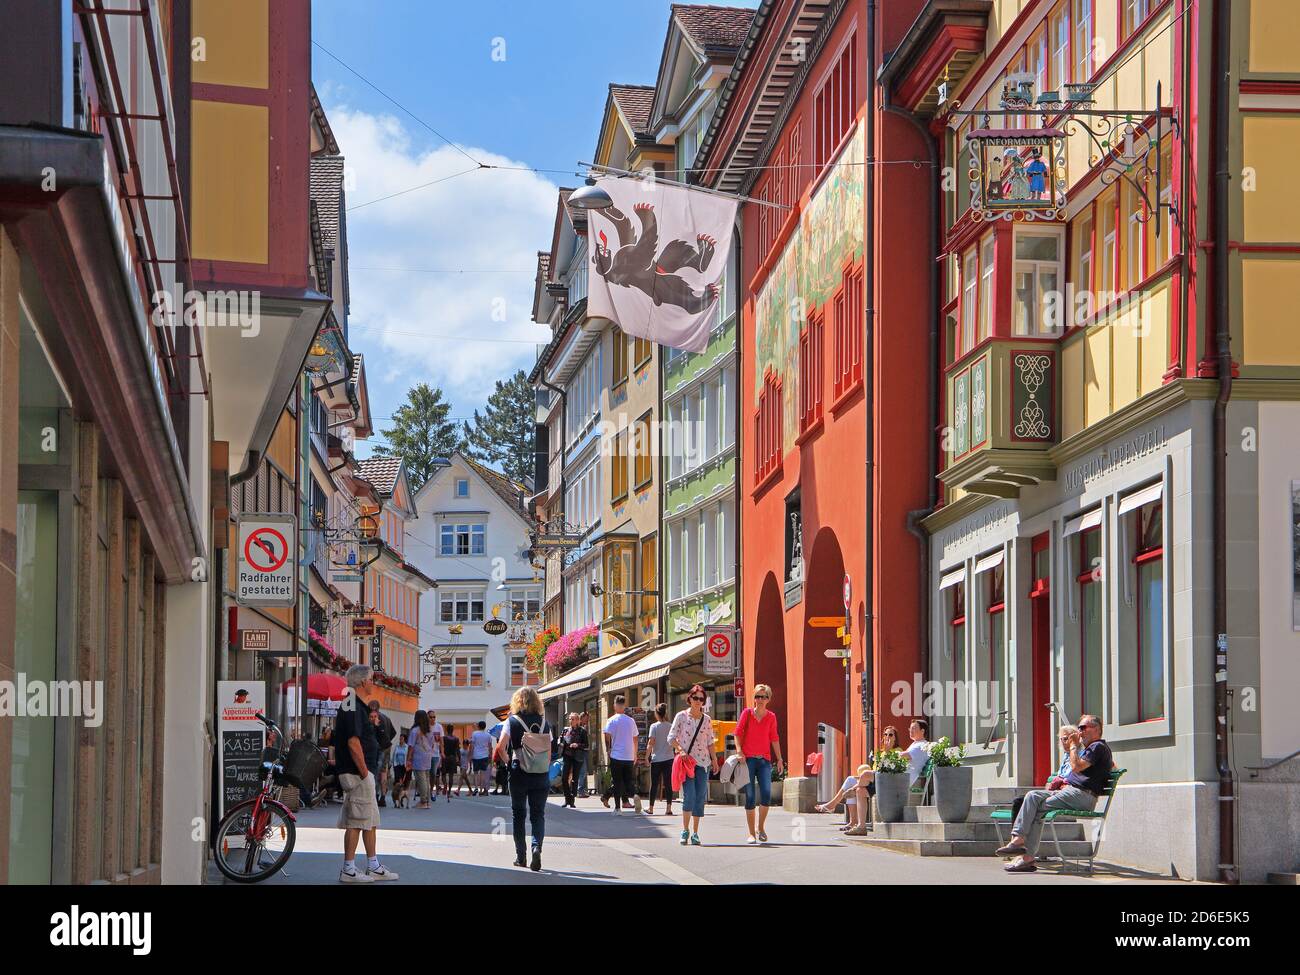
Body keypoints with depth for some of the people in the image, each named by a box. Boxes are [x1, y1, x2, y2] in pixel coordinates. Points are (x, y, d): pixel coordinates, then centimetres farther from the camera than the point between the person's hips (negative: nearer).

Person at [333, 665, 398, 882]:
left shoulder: (357, 706, 17)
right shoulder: (354, 707, -16)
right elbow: (353, 742, -23)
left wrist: (371, 725, 14)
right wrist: (364, 772, -20)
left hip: (363, 774, 11)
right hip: (358, 773, -11)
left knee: (371, 820, 15)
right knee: (356, 821, -6)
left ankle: (374, 867, 20)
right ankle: (348, 871, -3)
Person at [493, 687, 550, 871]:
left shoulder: (513, 721, -3)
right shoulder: (543, 722, 5)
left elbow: (501, 747, -13)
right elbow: (548, 751, 4)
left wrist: (507, 761, 4)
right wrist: (545, 769, 13)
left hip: (519, 773, -1)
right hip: (541, 773, 1)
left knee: (519, 814, 12)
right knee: (538, 814, 6)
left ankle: (520, 855, 14)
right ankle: (537, 846, -19)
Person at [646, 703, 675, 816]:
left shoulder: (654, 726, -6)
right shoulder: (671, 727, 3)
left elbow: (651, 742, -10)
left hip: (656, 759, -2)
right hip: (668, 759, 2)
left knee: (654, 784, 6)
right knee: (668, 784, 2)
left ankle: (651, 808, 13)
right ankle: (669, 807, -7)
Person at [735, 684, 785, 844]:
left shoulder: (771, 717, 10)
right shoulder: (747, 713, 5)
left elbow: (774, 739, 14)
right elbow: (738, 732, 3)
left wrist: (779, 759, 11)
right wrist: (739, 750, -11)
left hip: (764, 760, 1)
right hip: (748, 759, -1)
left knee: (766, 795, -13)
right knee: (750, 797, -3)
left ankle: (761, 828, 8)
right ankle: (752, 834, 5)